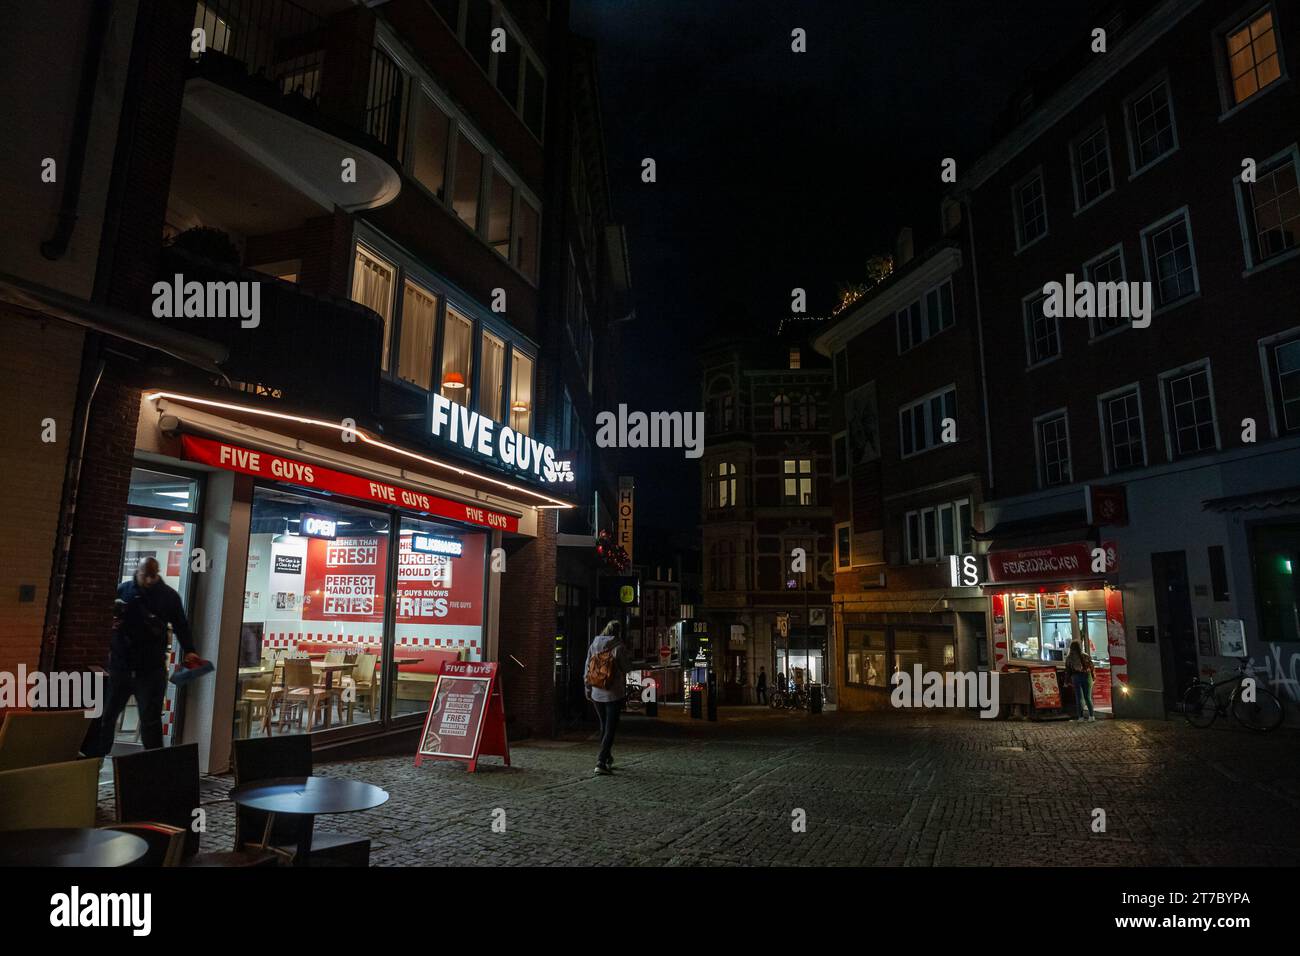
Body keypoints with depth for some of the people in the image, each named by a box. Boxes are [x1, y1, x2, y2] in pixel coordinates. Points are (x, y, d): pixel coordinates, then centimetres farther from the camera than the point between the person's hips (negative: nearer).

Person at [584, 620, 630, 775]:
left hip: (597, 693, 5)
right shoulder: (618, 646, -12)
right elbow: (626, 666, -8)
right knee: (610, 729, -1)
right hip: (614, 693, -5)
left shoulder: (593, 645, 3)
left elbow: (587, 669, 7)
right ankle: (601, 762, -11)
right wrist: (629, 660, 13)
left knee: (604, 727, 19)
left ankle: (607, 760, 30)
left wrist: (588, 690, 15)